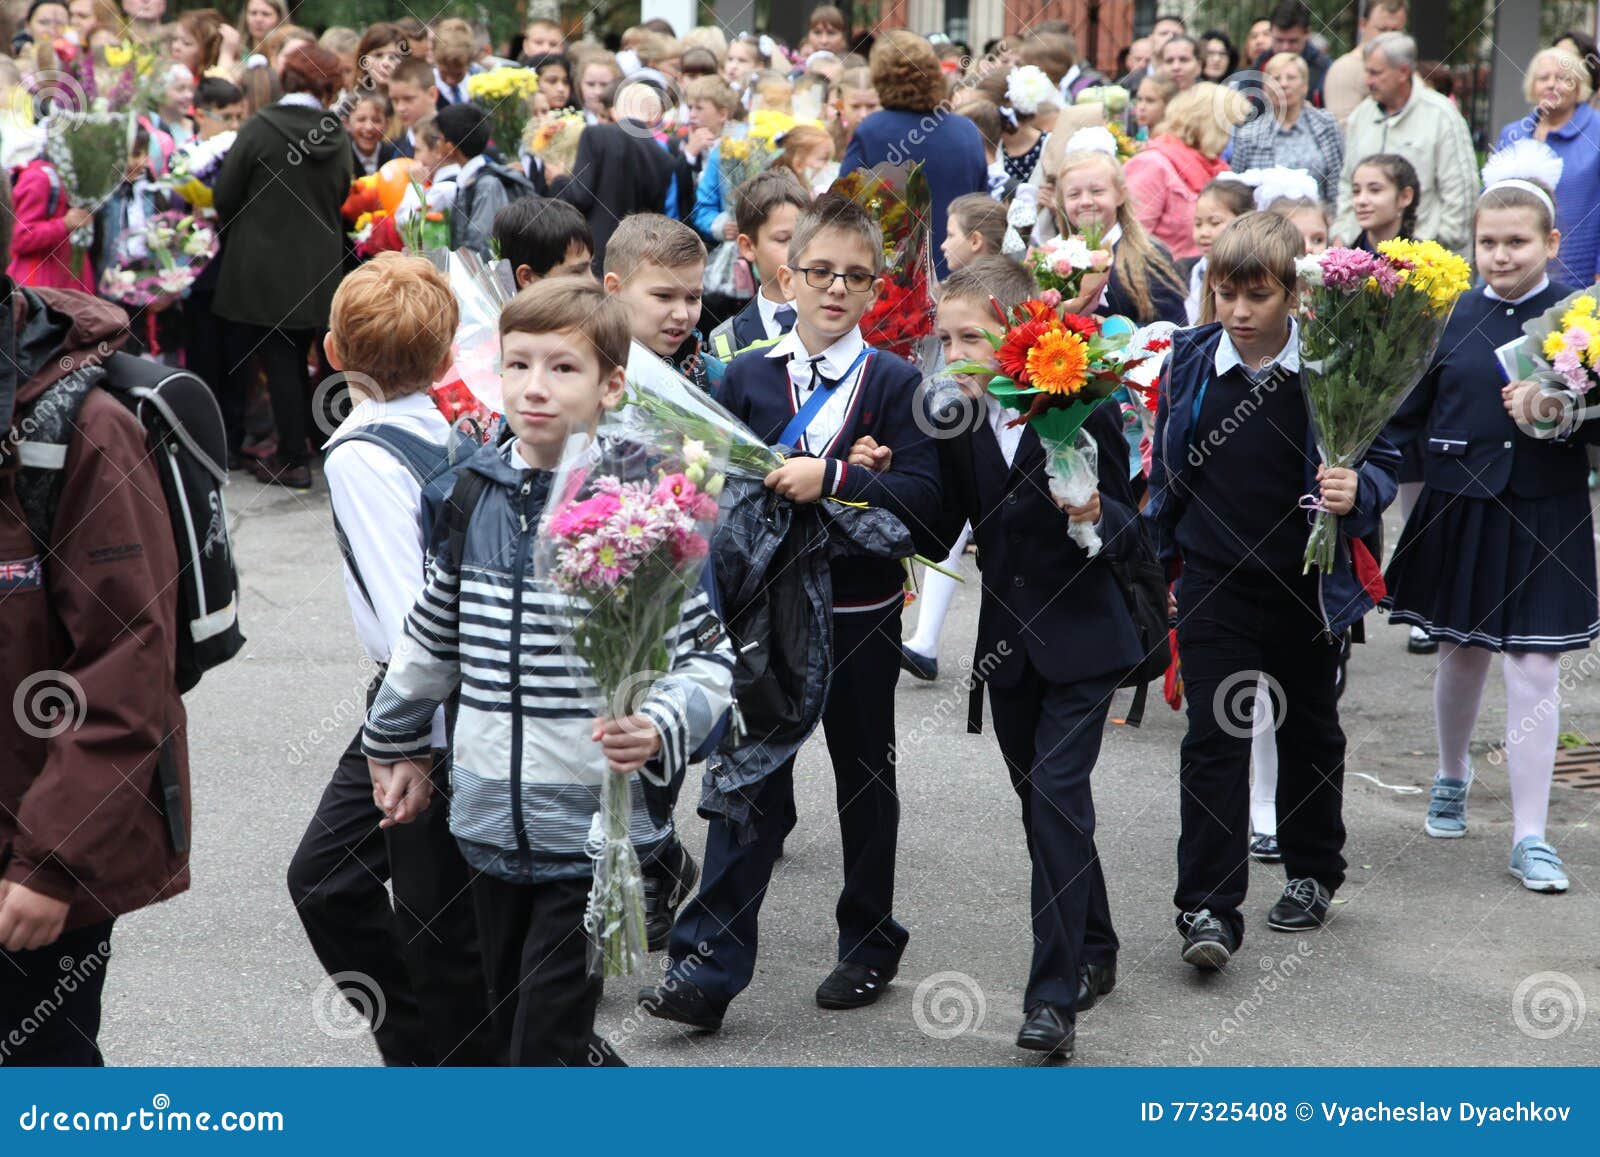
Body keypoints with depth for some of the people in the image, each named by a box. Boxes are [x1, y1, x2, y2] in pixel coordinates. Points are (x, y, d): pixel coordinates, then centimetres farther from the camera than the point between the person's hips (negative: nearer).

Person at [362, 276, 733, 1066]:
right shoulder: (471, 497, 4)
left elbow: (708, 657, -6)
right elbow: (432, 637, 19)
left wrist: (657, 732, -24)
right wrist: (399, 743, 28)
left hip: (595, 827, -6)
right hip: (491, 822, 6)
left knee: (545, 1052, -7)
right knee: (512, 1026, 17)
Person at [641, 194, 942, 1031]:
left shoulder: (896, 384, -4)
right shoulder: (746, 379, 3)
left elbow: (924, 497, -15)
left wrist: (832, 478, -27)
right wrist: (763, 488, -18)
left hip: (860, 615, -1)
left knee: (864, 778, 13)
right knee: (748, 783, -1)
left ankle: (869, 946, 29)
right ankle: (707, 964, -1)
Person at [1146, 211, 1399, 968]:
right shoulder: (1189, 363, -2)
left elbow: (1381, 458, -2)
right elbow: (1165, 470, 11)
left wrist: (1357, 491, -24)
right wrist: (1160, 559, 15)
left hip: (1306, 585, 0)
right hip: (1215, 585, 1)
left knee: (1310, 732, 17)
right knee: (1213, 740, -7)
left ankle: (1312, 874, 35)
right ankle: (1209, 908, -8)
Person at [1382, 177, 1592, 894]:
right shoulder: (1452, 316, 1)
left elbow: (1594, 422, -4)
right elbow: (1411, 416, 6)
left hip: (1544, 515, -2)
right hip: (1458, 507, 2)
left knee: (1534, 670, -3)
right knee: (1461, 655, 17)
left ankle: (1530, 837, 5)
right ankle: (1452, 779, 43)